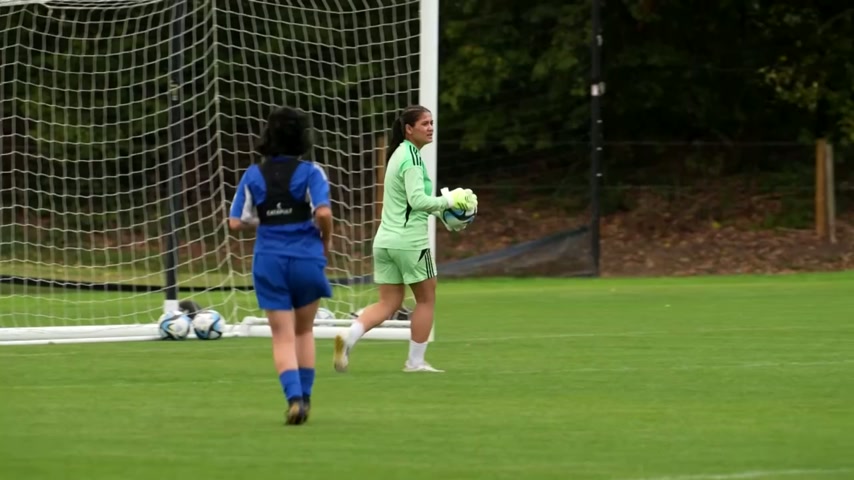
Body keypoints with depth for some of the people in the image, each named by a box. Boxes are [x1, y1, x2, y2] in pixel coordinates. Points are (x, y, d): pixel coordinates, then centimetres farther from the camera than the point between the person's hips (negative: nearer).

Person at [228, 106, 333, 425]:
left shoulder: (253, 176, 2)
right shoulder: (310, 173, -6)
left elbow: (236, 222, 0)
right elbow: (323, 213, -19)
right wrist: (326, 240, 0)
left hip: (269, 262, 1)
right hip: (306, 258, -1)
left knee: (283, 336, 2)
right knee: (304, 331, 18)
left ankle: (294, 396, -17)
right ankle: (304, 396, 16)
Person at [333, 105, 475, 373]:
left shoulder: (399, 154, 15)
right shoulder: (412, 158, -14)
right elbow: (418, 200, -22)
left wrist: (441, 208, 14)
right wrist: (449, 201, -13)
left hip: (385, 240, 8)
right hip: (410, 240, -8)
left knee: (388, 303, 8)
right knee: (426, 299, 8)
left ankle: (348, 340, -12)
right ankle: (415, 361, 12)